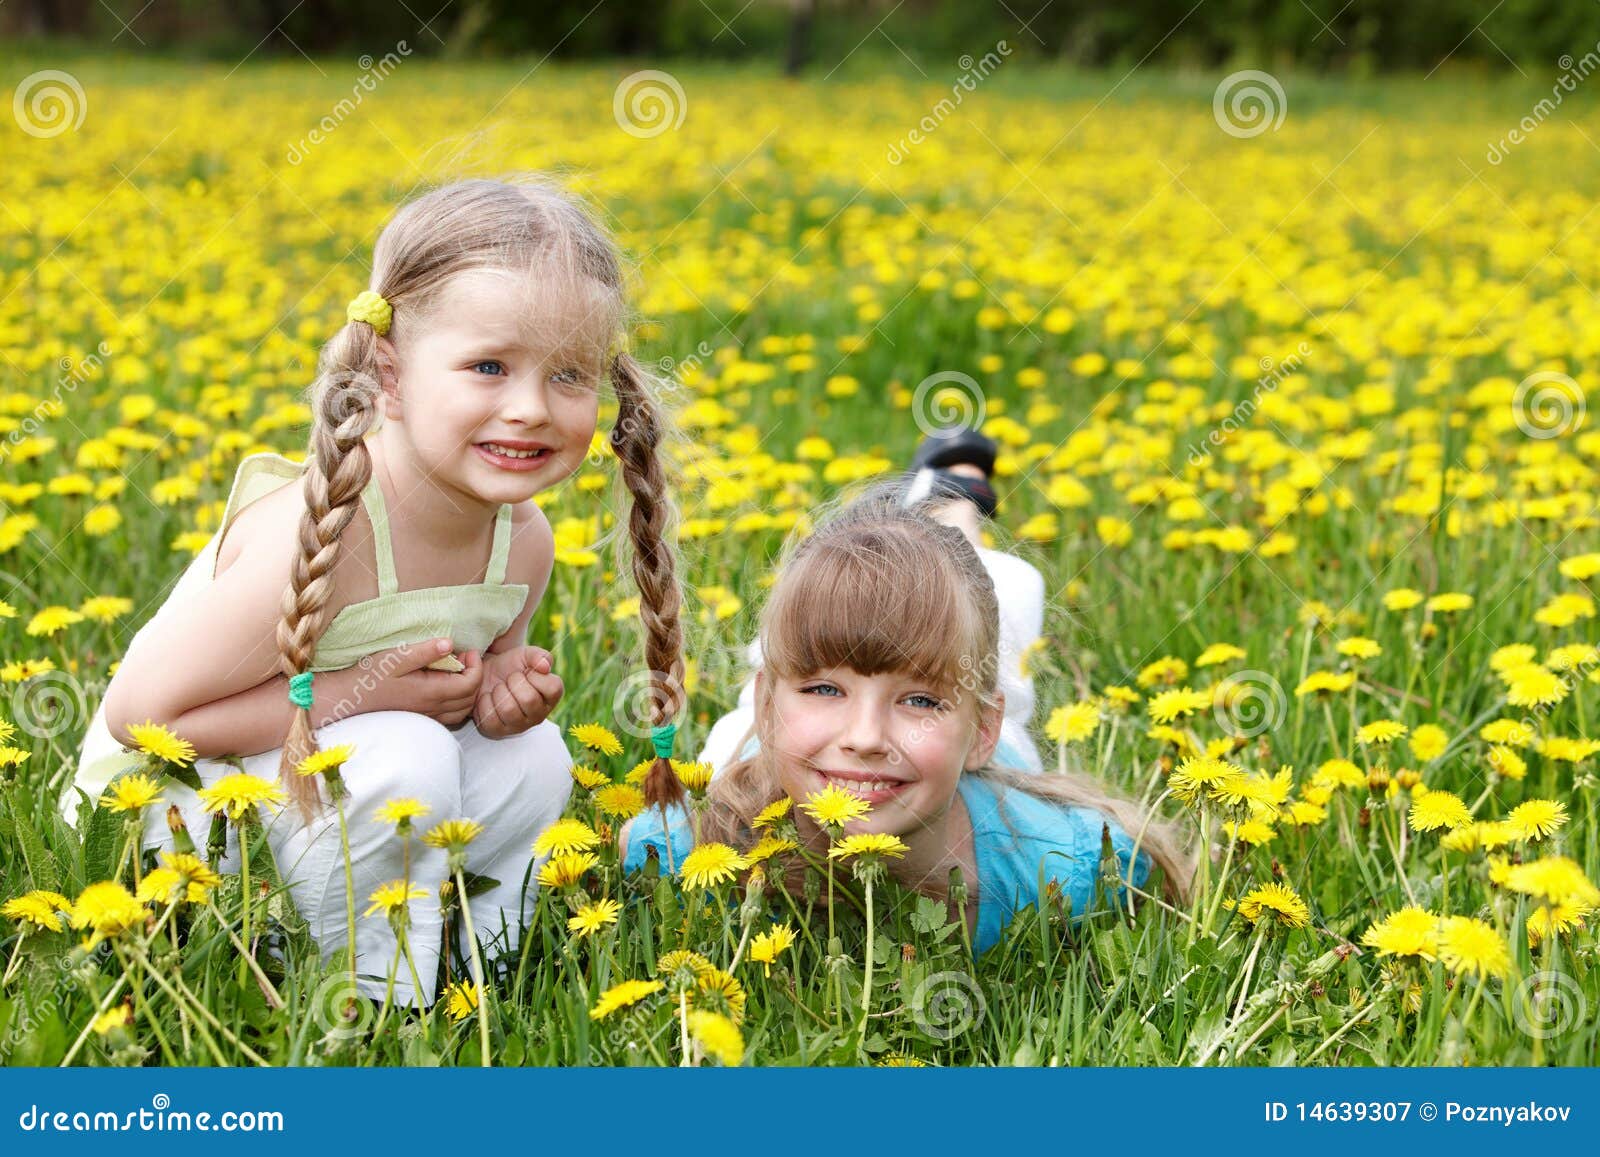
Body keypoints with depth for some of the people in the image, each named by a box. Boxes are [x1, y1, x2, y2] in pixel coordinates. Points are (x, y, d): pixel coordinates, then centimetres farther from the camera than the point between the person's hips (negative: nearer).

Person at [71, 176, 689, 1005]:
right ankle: (376, 1003, -8)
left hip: (305, 786, 7)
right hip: (159, 813, -7)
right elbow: (138, 712, -27)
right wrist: (354, 694, -28)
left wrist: (503, 695, -15)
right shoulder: (316, 536, -33)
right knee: (406, 756, -29)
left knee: (531, 756, -11)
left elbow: (464, 692, 9)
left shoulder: (524, 542, -9)